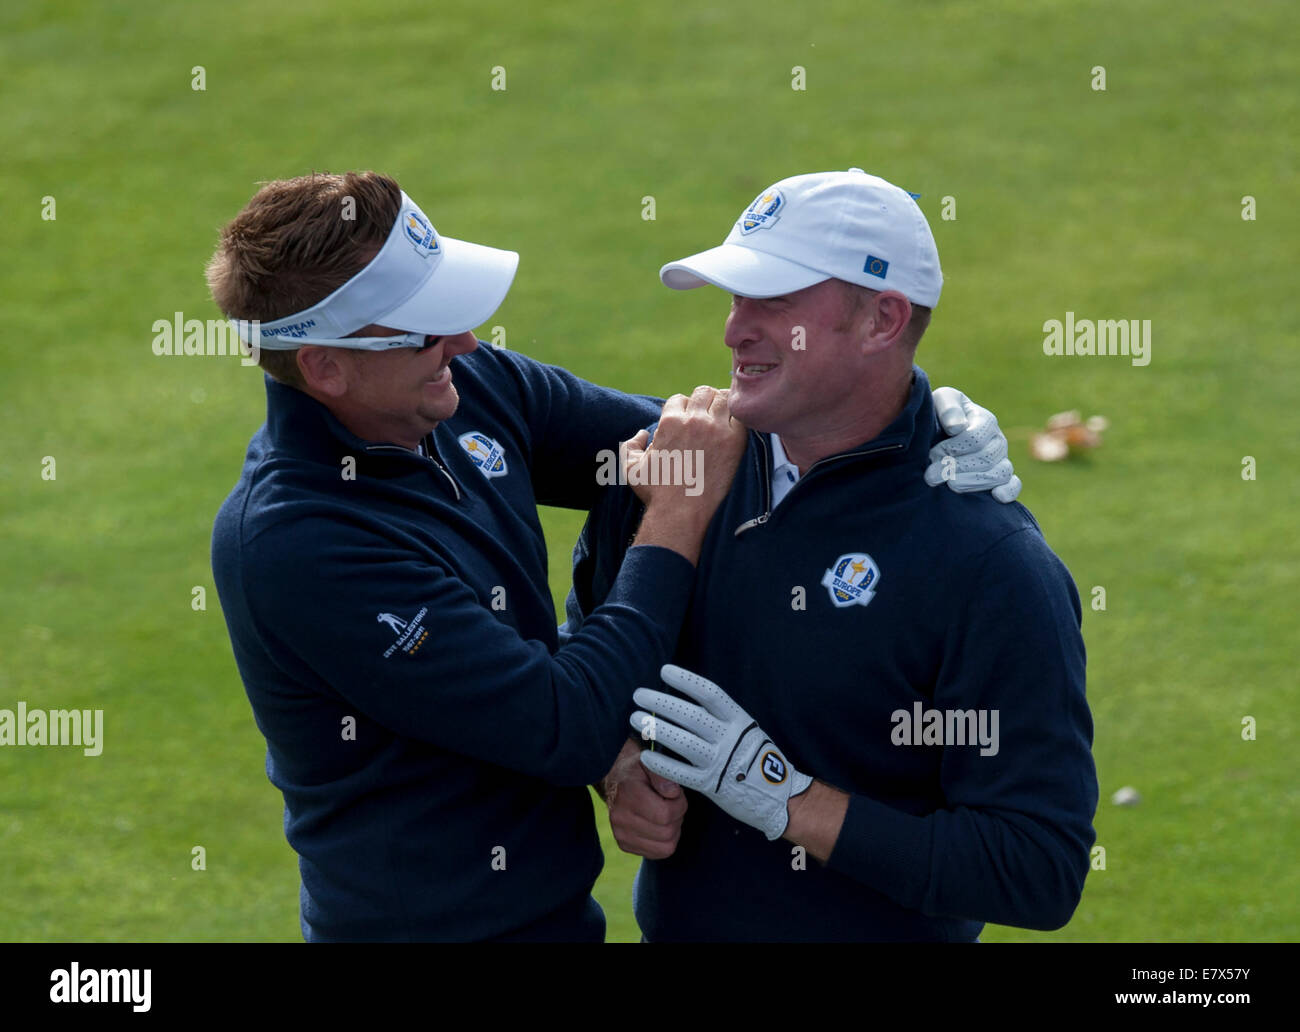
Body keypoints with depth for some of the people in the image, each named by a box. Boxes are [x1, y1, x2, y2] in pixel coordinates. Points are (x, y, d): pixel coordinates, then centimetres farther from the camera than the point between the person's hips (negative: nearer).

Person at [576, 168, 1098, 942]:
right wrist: (623, 773, -9)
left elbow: (1042, 875, -24)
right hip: (671, 921, 5)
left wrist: (784, 799, -26)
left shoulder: (993, 567, -21)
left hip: (883, 930, -5)